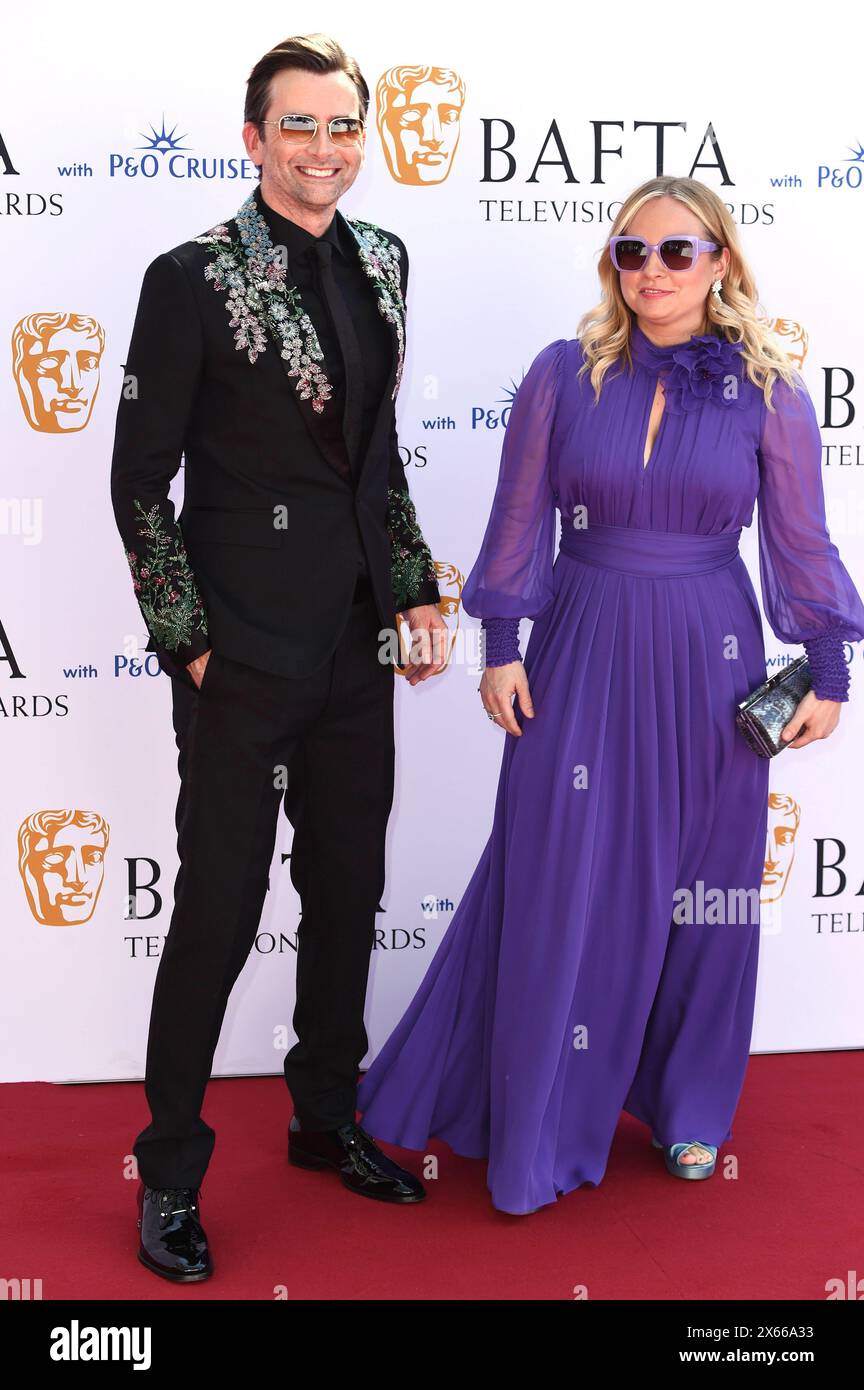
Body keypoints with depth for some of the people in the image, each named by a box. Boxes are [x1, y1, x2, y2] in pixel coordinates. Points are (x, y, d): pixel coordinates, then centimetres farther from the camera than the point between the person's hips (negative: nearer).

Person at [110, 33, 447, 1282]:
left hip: (356, 643, 6)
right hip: (243, 658, -6)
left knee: (347, 893, 16)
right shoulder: (194, 278, -10)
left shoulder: (380, 263, 8)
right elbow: (139, 479, -9)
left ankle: (326, 1121, 36)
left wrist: (417, 587, 11)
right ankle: (170, 1171, 21)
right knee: (220, 909, 2)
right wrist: (189, 638, -11)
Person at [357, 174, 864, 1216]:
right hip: (582, 651, 0)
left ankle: (689, 1106, 34)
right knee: (560, 887, 4)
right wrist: (501, 648, 0)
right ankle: (537, 1128, 23)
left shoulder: (768, 389, -2)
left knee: (702, 889, 12)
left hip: (709, 660, 1)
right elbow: (520, 519, 2)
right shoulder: (564, 374, -2)